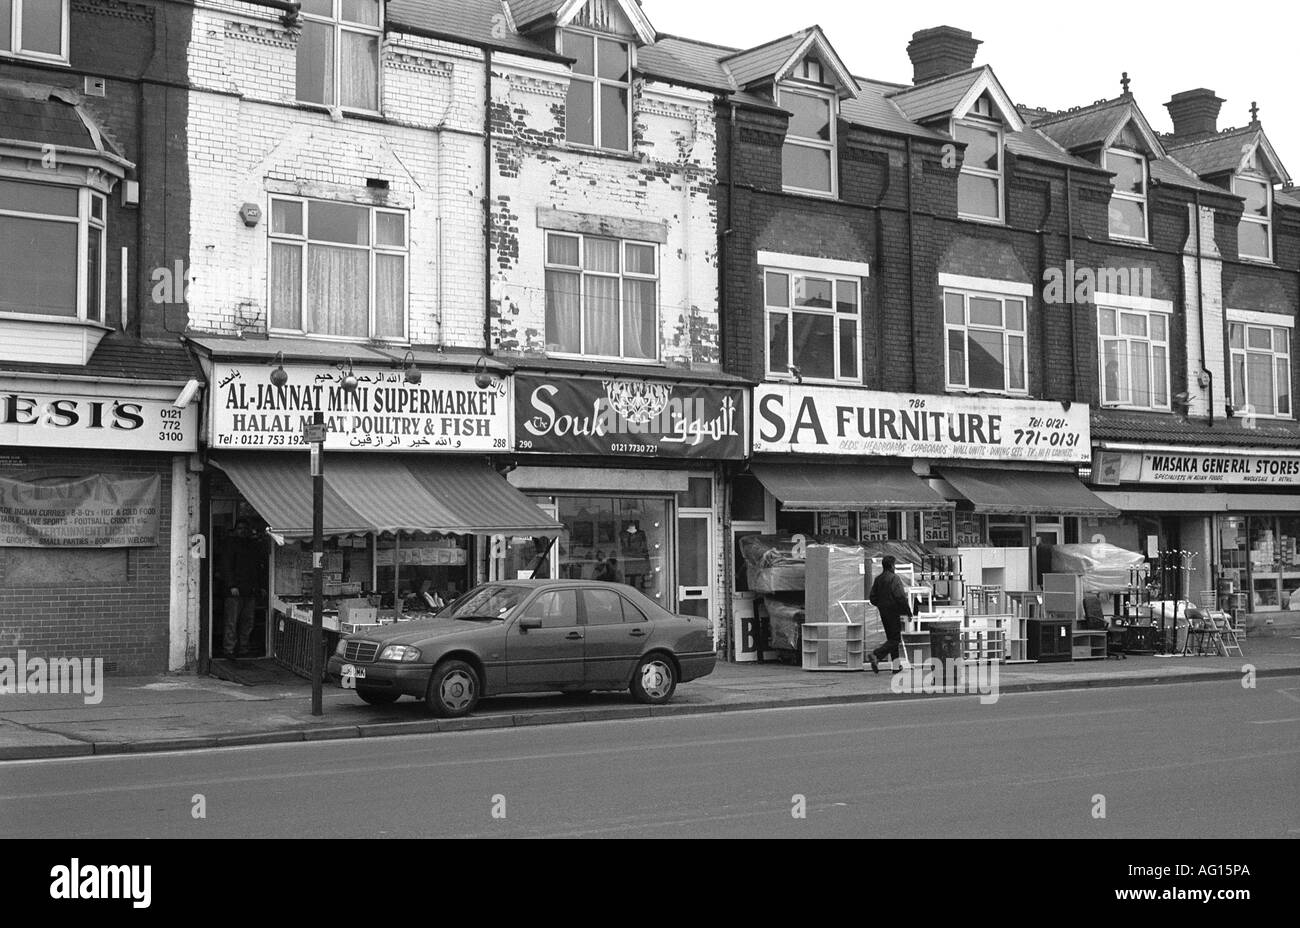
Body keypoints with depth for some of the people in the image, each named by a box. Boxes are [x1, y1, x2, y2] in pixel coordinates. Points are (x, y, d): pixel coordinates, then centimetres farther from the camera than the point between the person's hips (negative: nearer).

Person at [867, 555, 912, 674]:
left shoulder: (878, 579, 9)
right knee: (895, 639, -4)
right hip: (894, 613, -8)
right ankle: (876, 655, -19)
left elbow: (872, 598, 11)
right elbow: (900, 597, -19)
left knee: (892, 638, 14)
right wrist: (908, 612, -12)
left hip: (883, 613, 8)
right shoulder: (894, 578, -14)